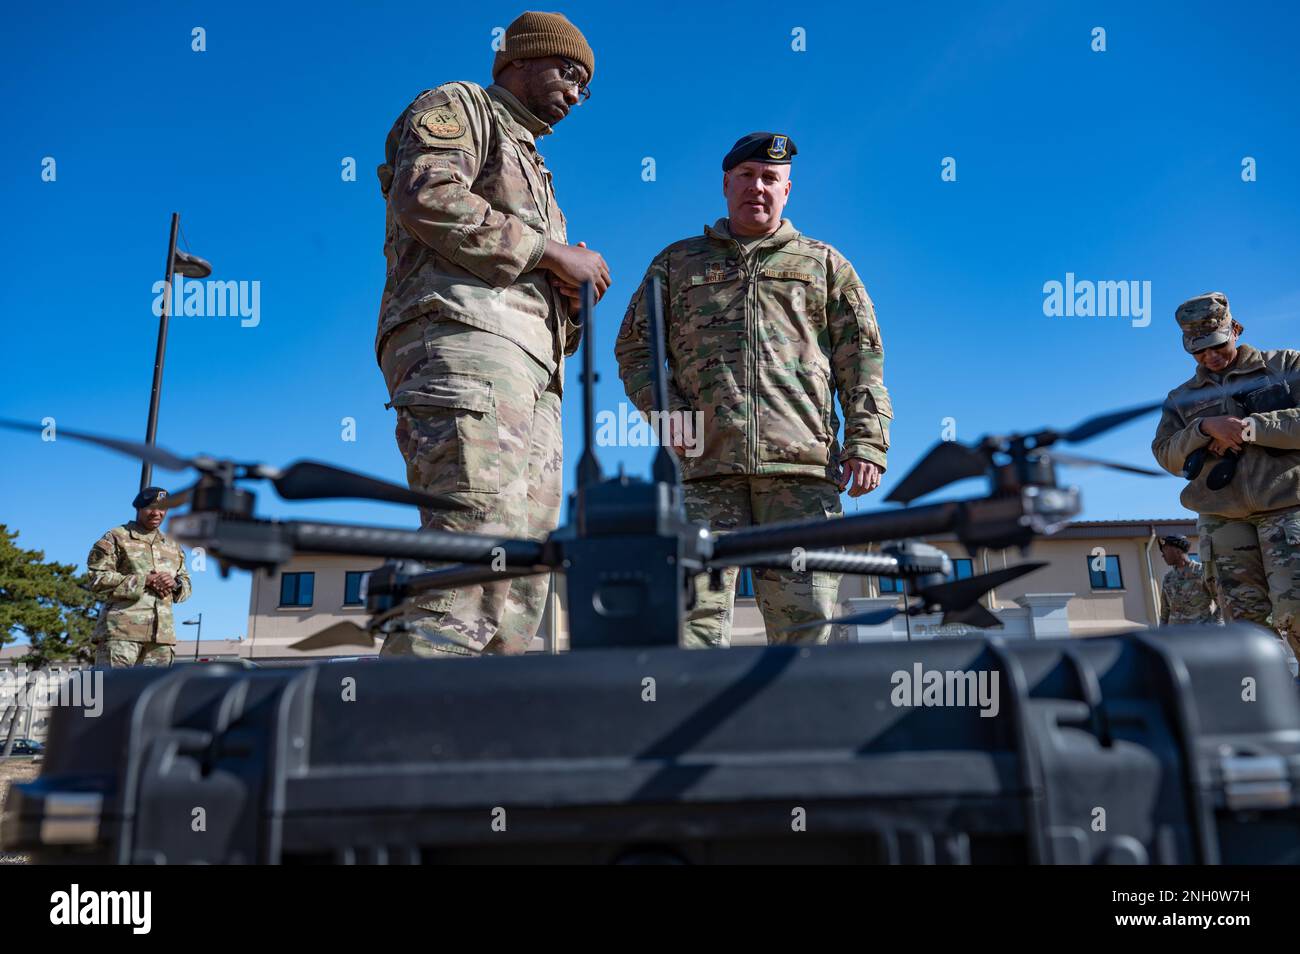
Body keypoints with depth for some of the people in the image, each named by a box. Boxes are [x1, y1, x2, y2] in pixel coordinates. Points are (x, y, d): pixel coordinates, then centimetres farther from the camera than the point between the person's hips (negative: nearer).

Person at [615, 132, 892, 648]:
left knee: (804, 613, -3)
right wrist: (666, 410, 0)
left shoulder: (824, 263, 22)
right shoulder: (678, 262, 23)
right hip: (706, 463, 0)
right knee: (697, 599, -7)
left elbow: (861, 359, 13)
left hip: (801, 466, 0)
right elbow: (634, 347, 18)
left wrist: (866, 441, -1)